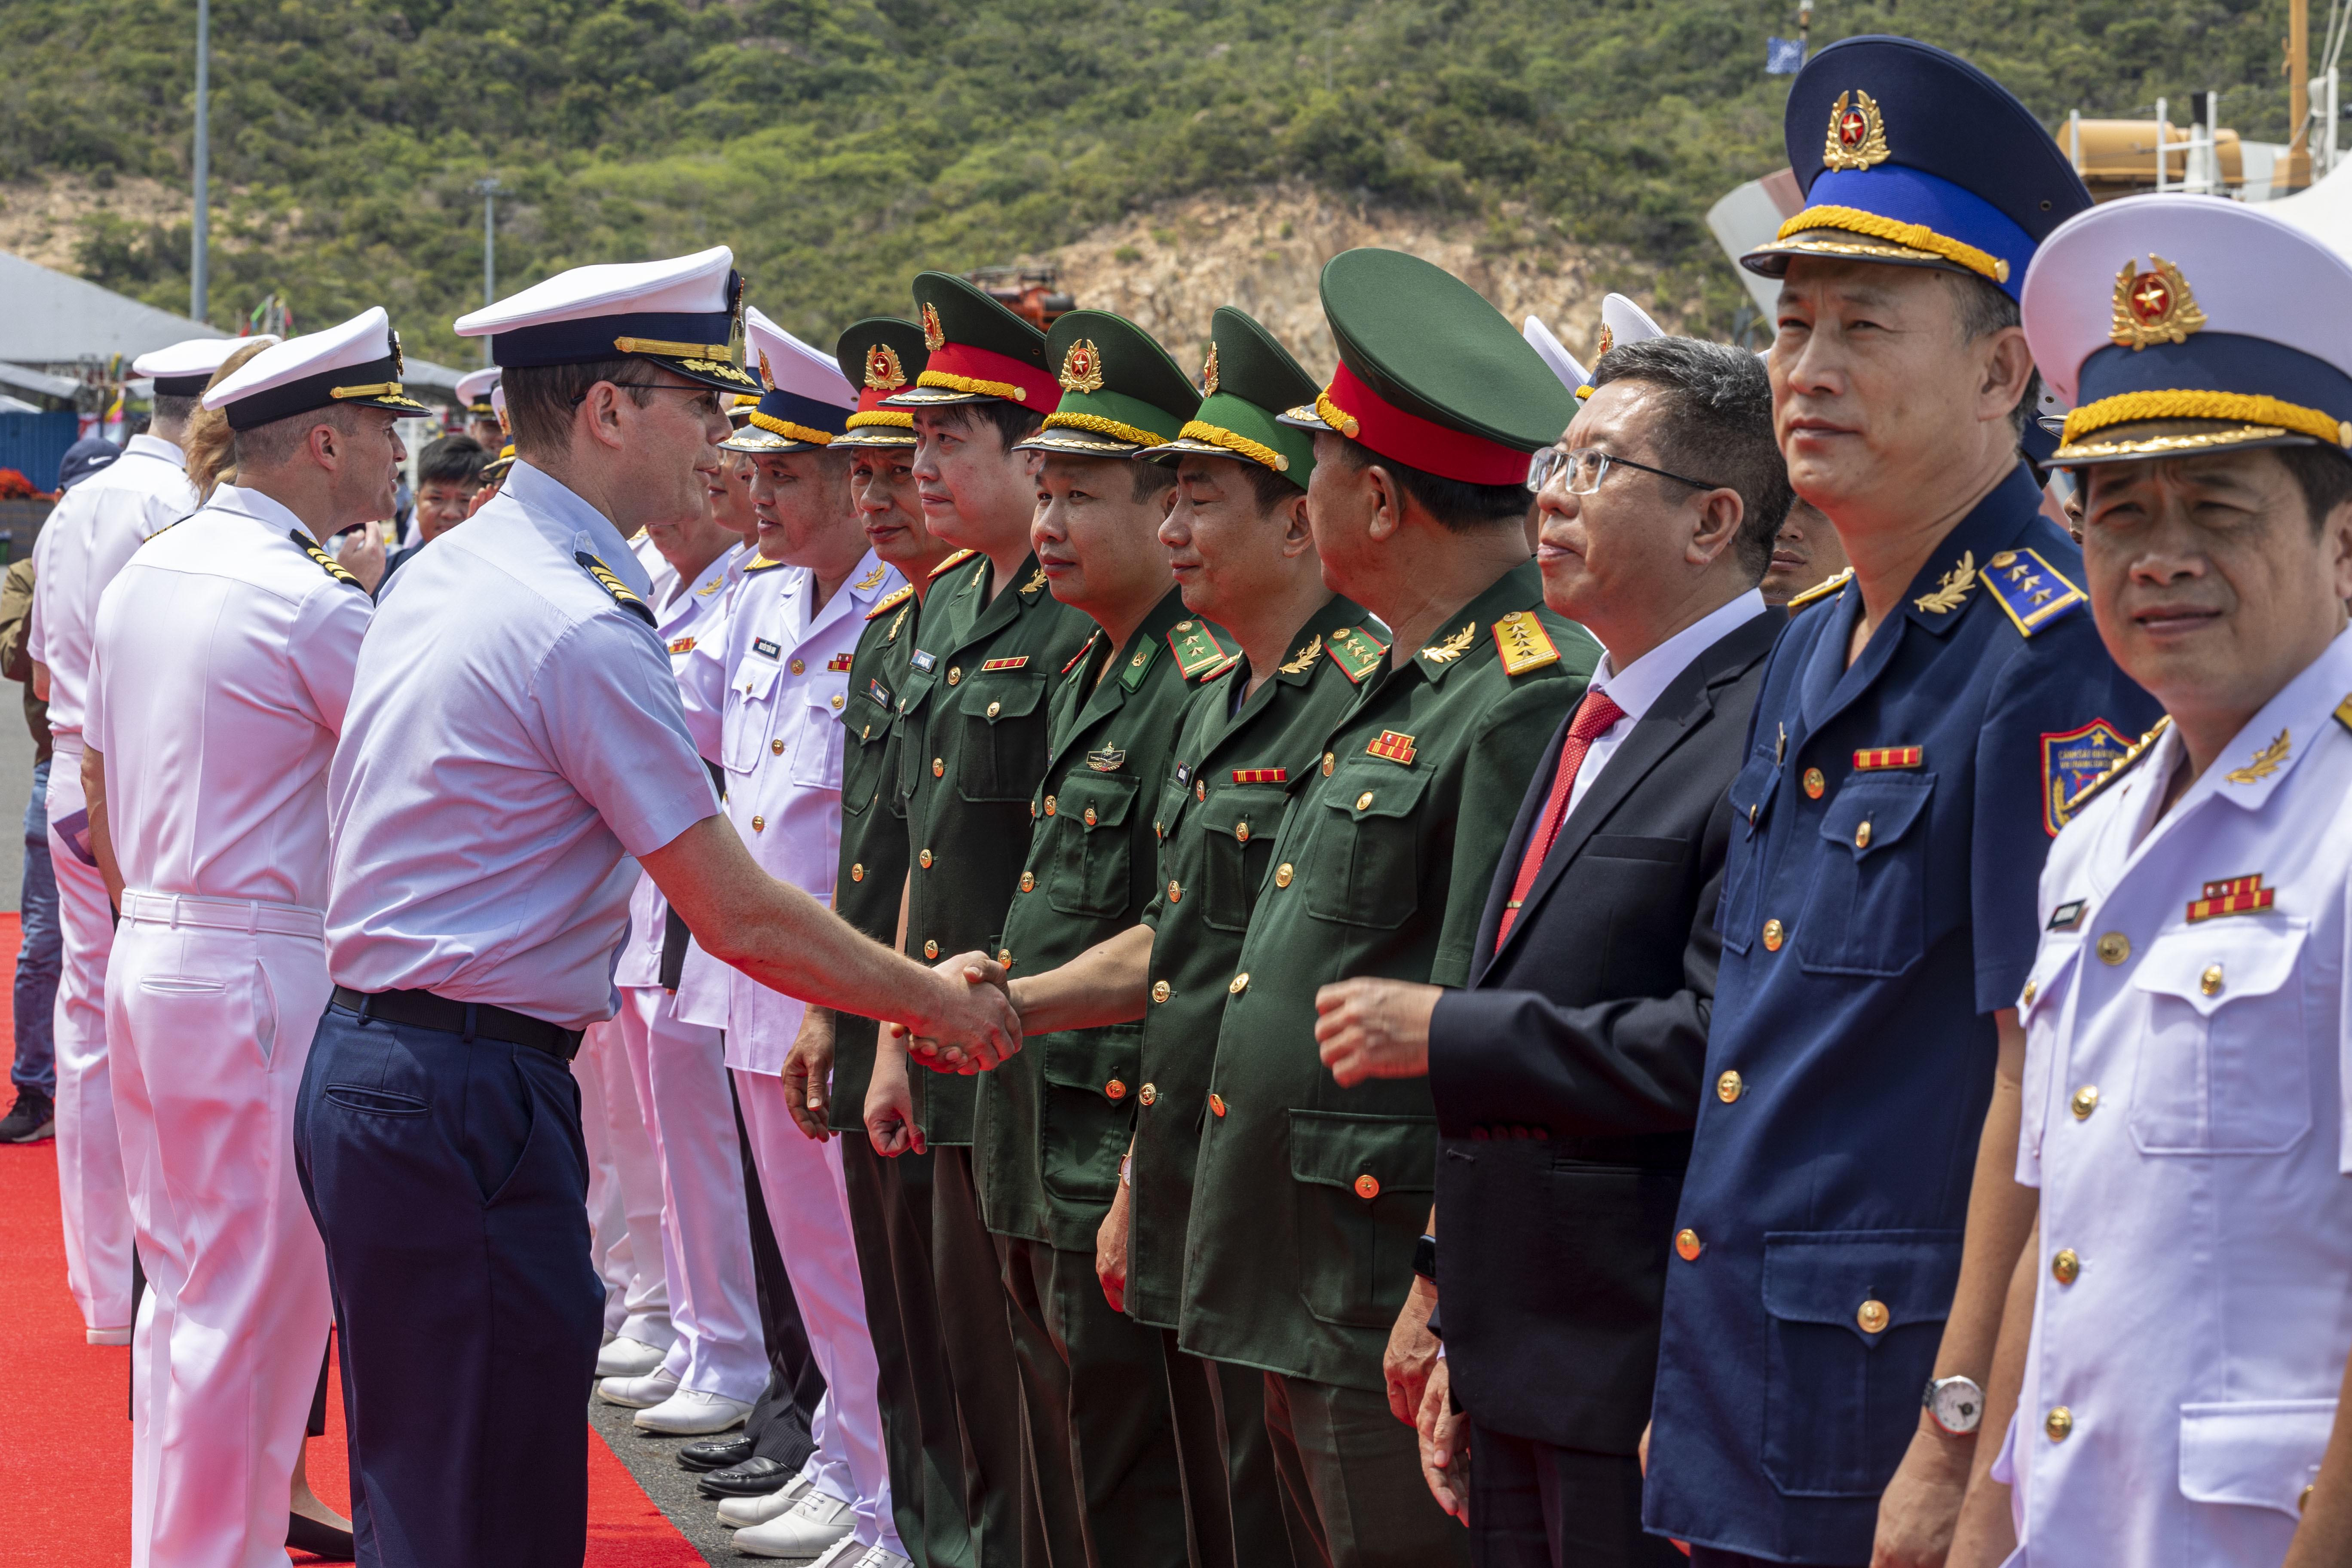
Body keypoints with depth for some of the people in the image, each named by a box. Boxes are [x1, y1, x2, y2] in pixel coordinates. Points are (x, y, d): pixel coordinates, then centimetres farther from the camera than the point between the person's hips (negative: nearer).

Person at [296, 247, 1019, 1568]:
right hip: (470, 1099, -10)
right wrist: (939, 1002, -3)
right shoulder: (584, 627, -17)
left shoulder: (444, 571, 12)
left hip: (370, 1059, 10)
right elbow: (744, 920, -15)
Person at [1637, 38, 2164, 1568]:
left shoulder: (2056, 662, -15)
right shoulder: (1810, 652, 13)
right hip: (1744, 1413, 8)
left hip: (1904, 1388, -8)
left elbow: (2050, 1085, -20)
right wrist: (1694, 1378, 17)